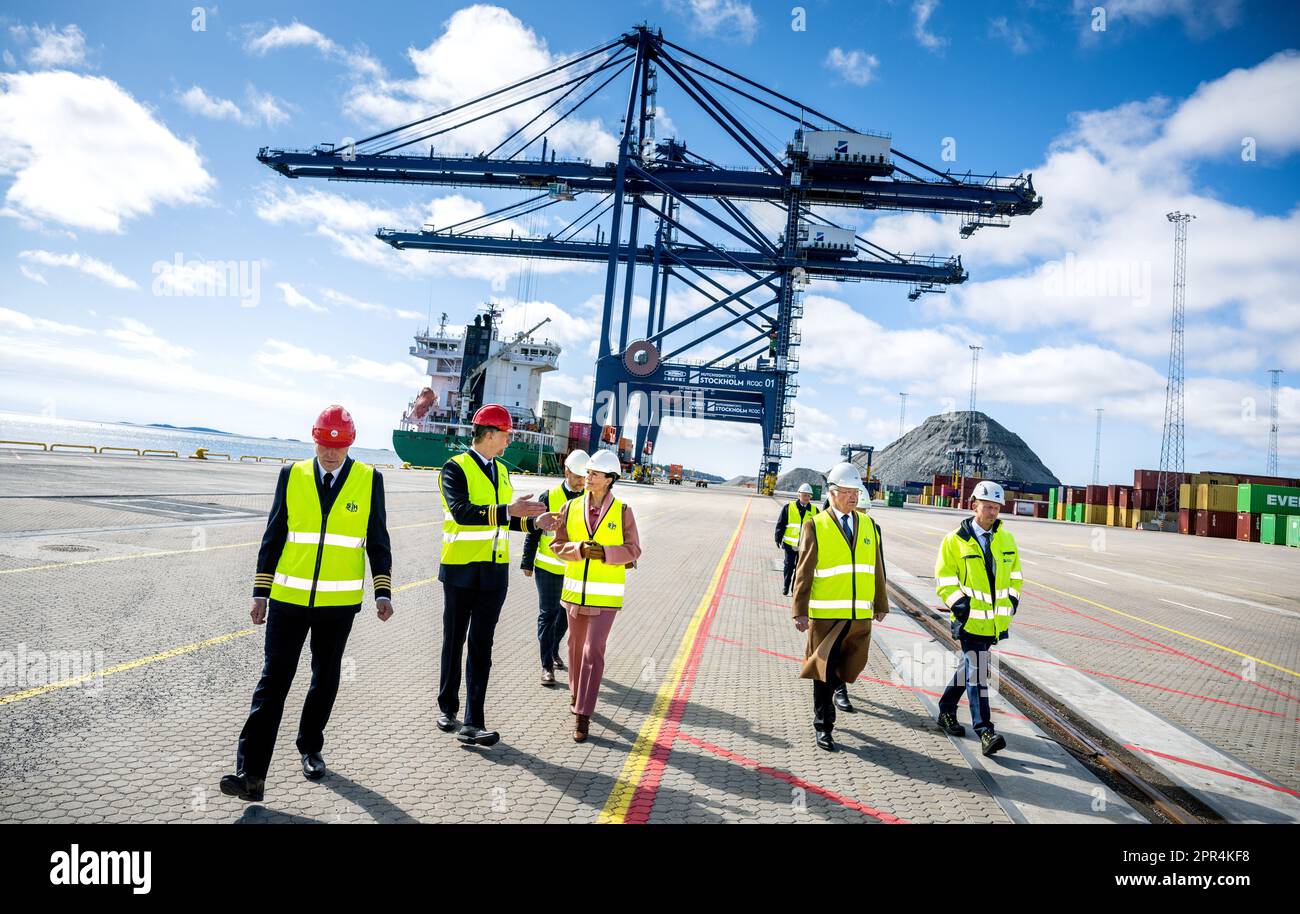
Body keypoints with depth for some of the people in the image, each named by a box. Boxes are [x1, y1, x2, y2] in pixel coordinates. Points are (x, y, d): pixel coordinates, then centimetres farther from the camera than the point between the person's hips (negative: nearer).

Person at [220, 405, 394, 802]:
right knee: (273, 680, 0)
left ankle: (310, 749, 34)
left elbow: (377, 540, 1)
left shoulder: (369, 480, -2)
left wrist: (383, 593, -4)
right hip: (288, 597, 0)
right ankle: (250, 773, 4)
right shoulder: (291, 475, 1)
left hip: (339, 601, 0)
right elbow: (273, 536, 4)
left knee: (325, 679, 14)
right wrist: (261, 592, 3)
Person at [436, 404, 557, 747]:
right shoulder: (456, 468, -10)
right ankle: (447, 708, 31)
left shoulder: (501, 470, 12)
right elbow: (461, 512, -25)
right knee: (454, 642, 12)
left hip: (495, 571, 5)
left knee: (481, 647, 4)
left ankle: (472, 723, 8)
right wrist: (507, 510, -31)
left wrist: (533, 521, 4)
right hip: (461, 569, -5)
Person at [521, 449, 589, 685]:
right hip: (549, 568, -3)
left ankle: (554, 650, 40)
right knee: (548, 615, 2)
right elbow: (534, 531, -3)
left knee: (566, 613, 17)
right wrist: (528, 563, -3)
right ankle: (547, 665, 10)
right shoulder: (549, 497, -8)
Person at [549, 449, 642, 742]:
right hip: (575, 590, 3)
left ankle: (582, 715, -1)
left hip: (605, 596, -3)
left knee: (593, 652, -8)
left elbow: (632, 550, -6)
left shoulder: (622, 512, -7)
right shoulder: (571, 508, -1)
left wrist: (604, 552, -21)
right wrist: (580, 549, -20)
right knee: (576, 646, 17)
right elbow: (558, 545, -1)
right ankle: (577, 695, 40)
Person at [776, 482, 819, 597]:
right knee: (789, 566, 7)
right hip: (790, 544, -1)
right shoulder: (789, 507, -2)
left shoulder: (814, 510, 4)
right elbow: (780, 523, 1)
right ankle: (786, 586, 24)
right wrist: (778, 538, -1)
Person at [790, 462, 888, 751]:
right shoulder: (815, 526, -5)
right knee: (824, 670, 4)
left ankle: (838, 687, 48)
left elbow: (877, 568, 13)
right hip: (825, 613, -4)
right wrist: (800, 611, -9)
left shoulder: (869, 525, 8)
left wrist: (880, 604, 14)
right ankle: (823, 726, 19)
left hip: (860, 614, 4)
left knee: (849, 665, 15)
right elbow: (803, 572, -6)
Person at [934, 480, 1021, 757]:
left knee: (970, 666, 17)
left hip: (996, 618, 6)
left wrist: (1012, 599, 8)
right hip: (970, 618, -6)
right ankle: (985, 732, -3)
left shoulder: (1006, 539, 8)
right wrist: (959, 603, -15)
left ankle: (946, 711, 34)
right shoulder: (955, 540, -7)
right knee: (977, 672, -7)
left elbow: (1015, 573, 20)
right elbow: (944, 579, -5)